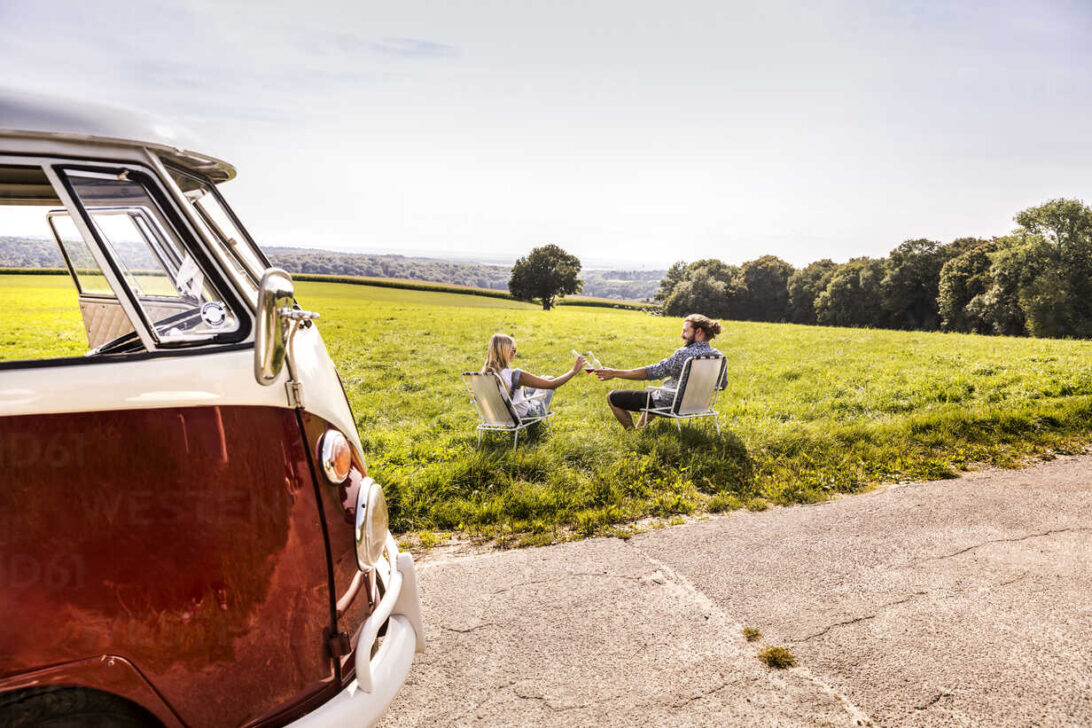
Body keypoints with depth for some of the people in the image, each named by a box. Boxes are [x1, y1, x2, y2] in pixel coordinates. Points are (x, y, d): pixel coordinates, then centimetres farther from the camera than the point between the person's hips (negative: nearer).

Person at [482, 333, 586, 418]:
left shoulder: (484, 372, -18)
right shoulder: (516, 375, -36)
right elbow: (552, 385, -28)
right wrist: (573, 371, -17)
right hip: (525, 416, -6)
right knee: (550, 379, 19)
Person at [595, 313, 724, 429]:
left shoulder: (684, 354, -28)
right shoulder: (718, 356, -6)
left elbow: (652, 372, -28)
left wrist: (615, 373, -23)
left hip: (669, 405, -8)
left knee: (612, 397, 3)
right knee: (651, 393, 40)